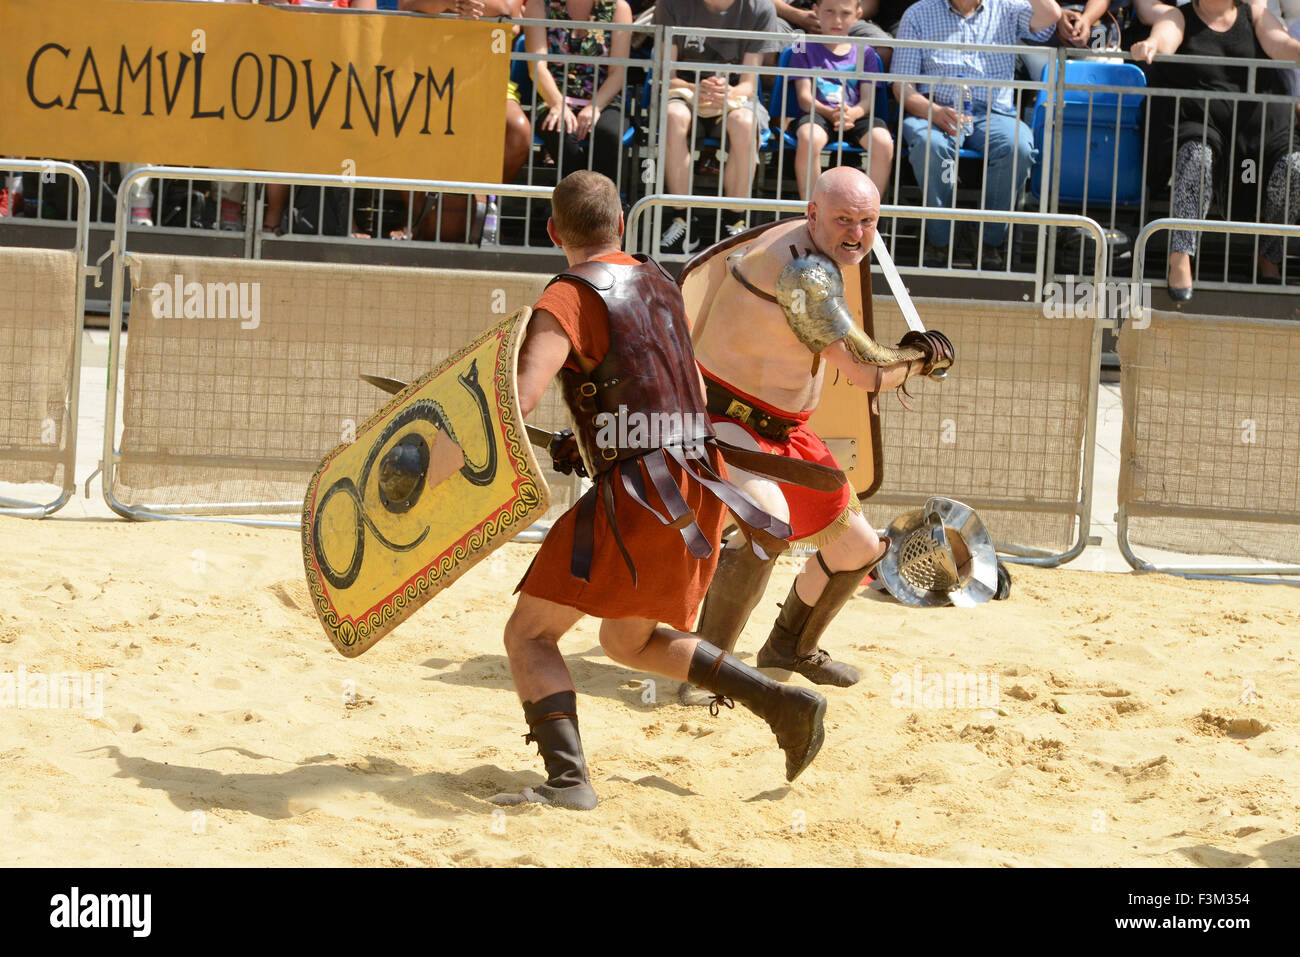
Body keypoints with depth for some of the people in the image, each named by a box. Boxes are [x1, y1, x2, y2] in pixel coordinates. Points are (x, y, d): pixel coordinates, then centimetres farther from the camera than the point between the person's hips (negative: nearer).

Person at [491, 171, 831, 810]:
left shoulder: (572, 295, -10)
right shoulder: (657, 283, 15)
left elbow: (518, 397, -25)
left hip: (639, 495, -8)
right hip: (699, 482, 8)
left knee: (530, 634, -3)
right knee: (629, 642, 24)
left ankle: (567, 779, -20)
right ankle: (783, 703, 15)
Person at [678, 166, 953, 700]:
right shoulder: (804, 270, -27)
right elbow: (867, 373, -27)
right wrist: (923, 356, -9)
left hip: (783, 433, 10)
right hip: (721, 420, -10)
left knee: (857, 548, 16)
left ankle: (790, 648, 41)